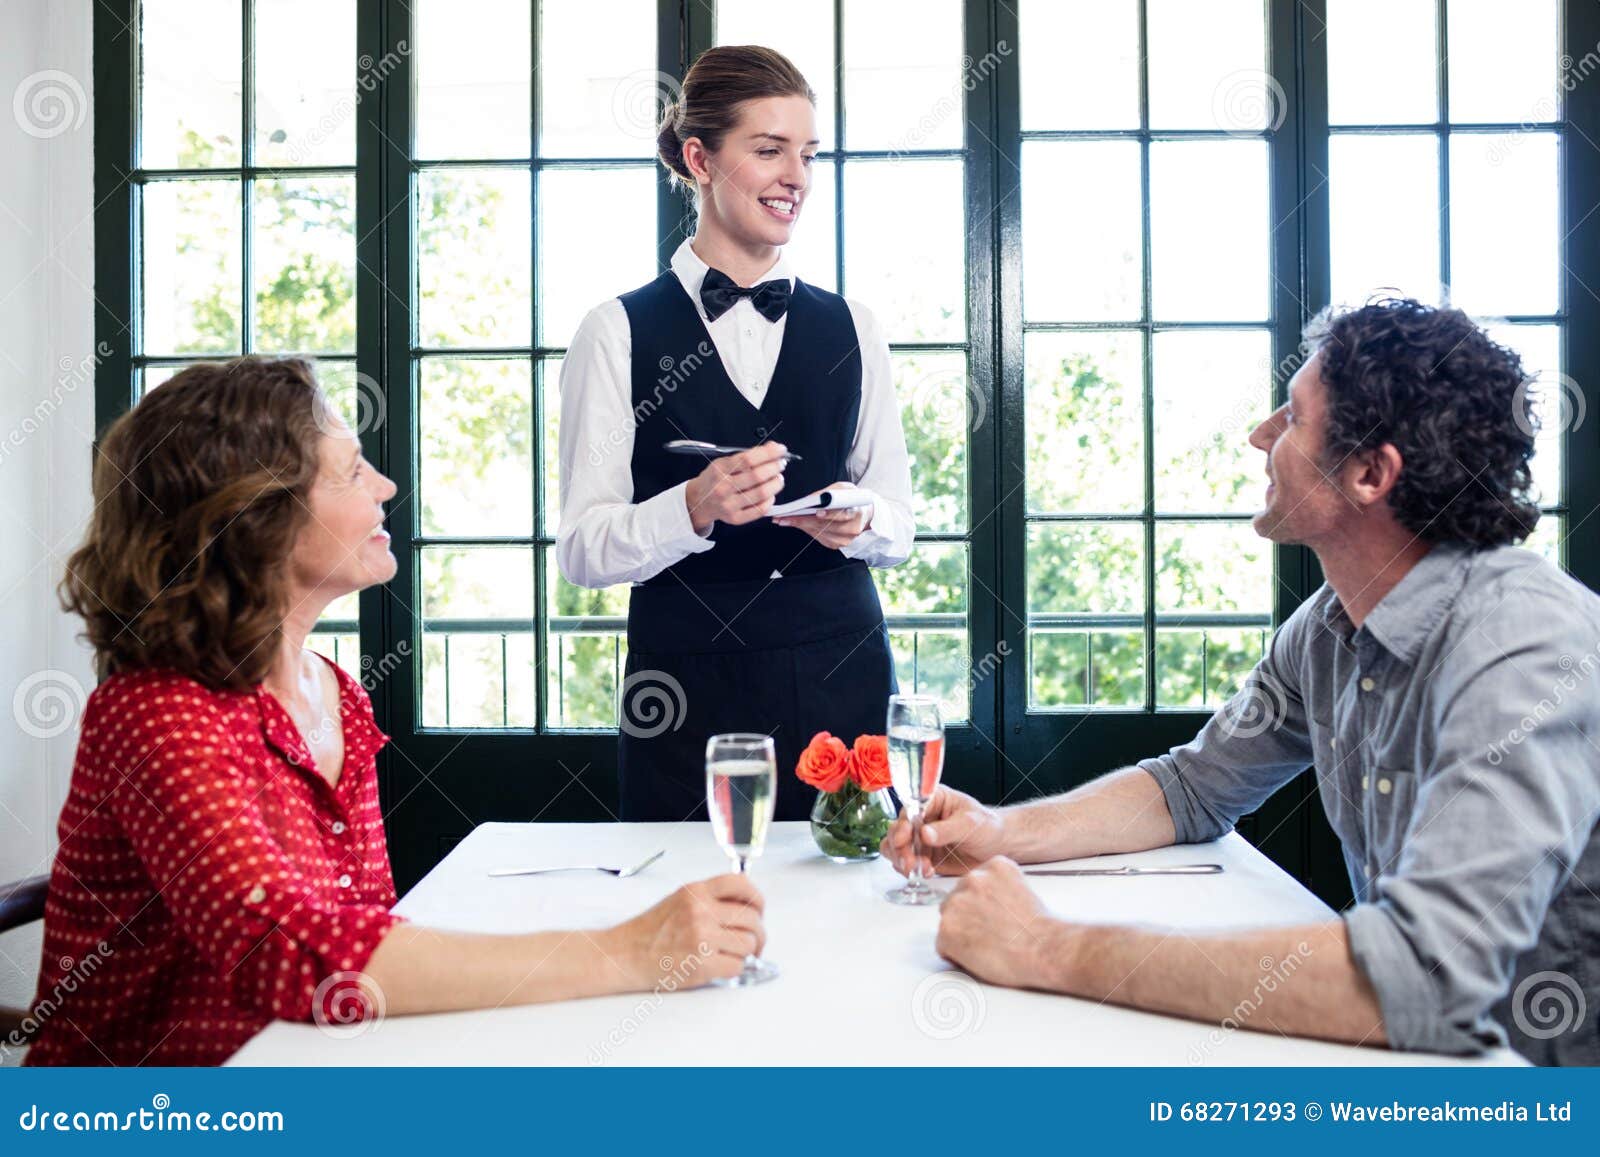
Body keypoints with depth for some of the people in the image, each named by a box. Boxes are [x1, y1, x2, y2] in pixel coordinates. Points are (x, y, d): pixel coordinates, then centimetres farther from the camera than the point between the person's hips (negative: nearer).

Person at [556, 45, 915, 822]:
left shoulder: (850, 329, 10)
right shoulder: (618, 333, -1)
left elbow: (899, 524, 12)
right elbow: (580, 550, -6)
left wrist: (859, 519, -10)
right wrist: (695, 508, -22)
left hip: (841, 673, 3)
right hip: (686, 683, -3)